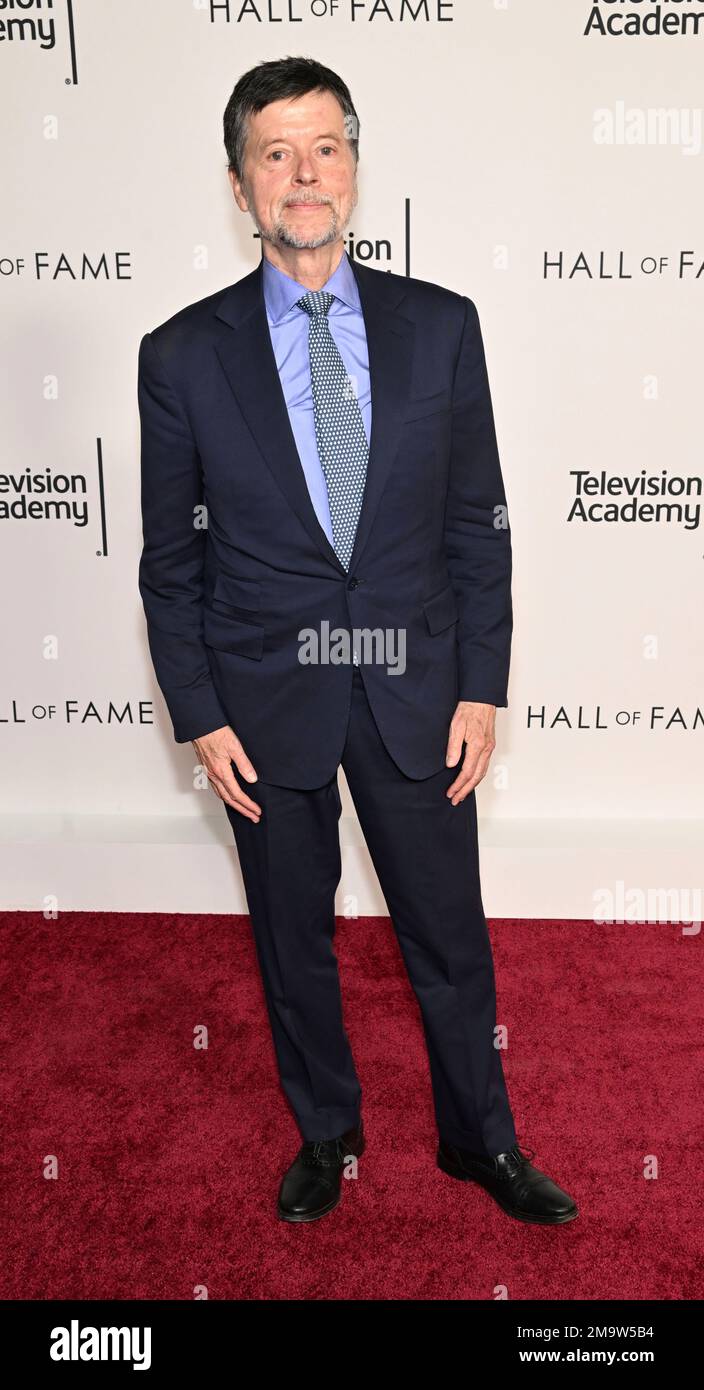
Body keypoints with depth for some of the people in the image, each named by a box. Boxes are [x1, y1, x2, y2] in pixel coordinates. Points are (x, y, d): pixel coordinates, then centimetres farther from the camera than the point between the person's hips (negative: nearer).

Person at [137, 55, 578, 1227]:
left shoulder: (441, 327, -1)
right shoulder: (183, 356, -4)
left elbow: (477, 523, 2)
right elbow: (172, 558, 0)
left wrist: (481, 687, -2)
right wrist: (200, 717, -4)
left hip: (414, 692, 1)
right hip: (266, 698, 0)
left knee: (450, 936, 13)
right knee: (293, 940, 16)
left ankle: (482, 1141, 39)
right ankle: (326, 1133, 42)